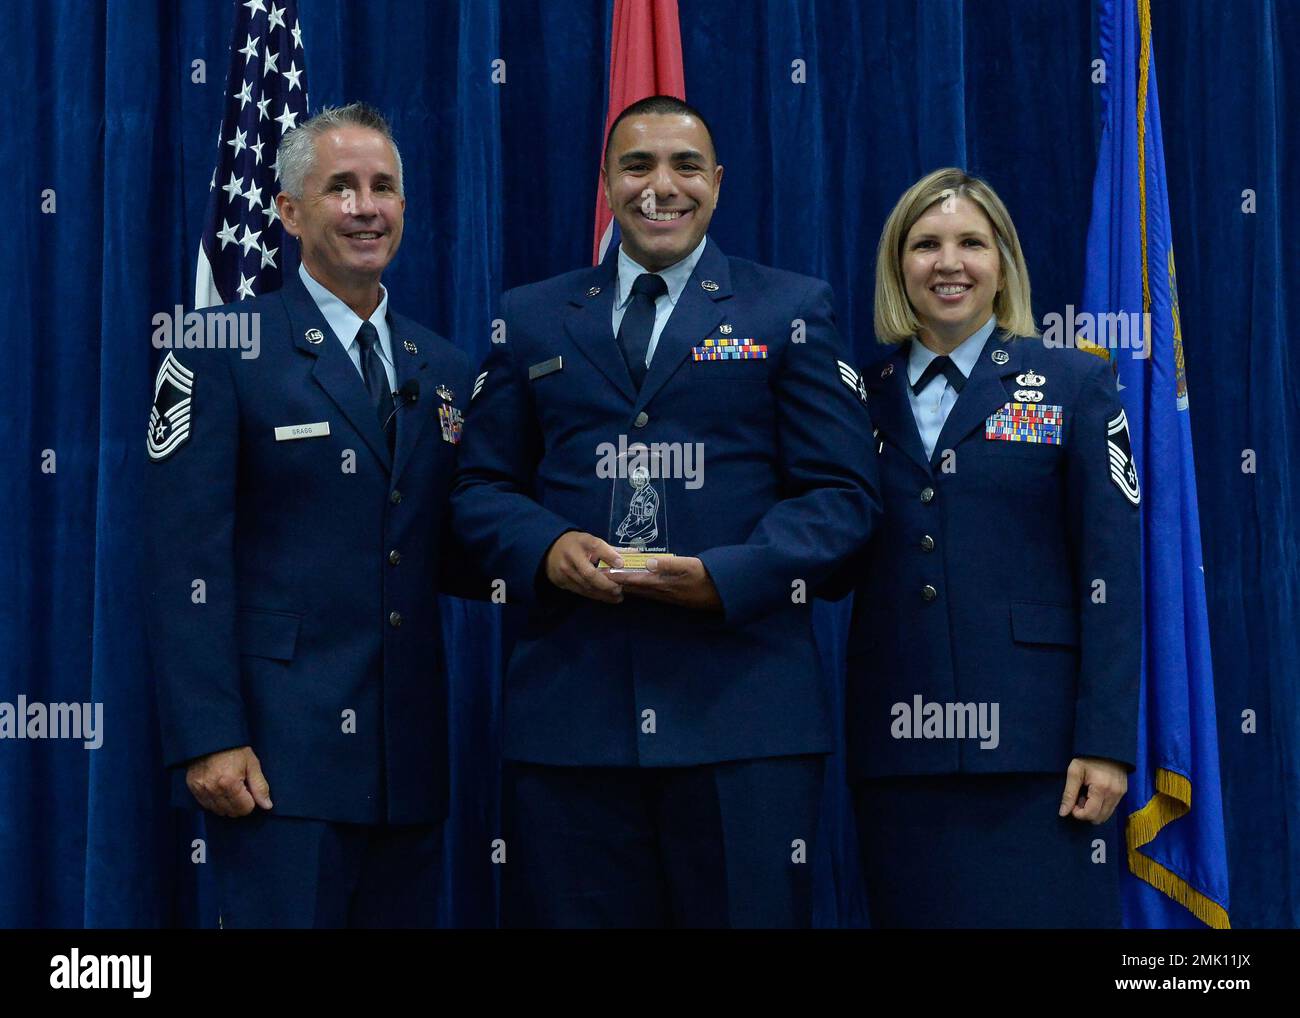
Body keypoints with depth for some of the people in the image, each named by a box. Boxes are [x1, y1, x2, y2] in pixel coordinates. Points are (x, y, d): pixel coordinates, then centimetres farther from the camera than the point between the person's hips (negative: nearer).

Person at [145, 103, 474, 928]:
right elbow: (188, 558, -9)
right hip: (280, 751, -5)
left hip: (408, 758, 6)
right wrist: (209, 739, -16)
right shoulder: (225, 349, -4)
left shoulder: (444, 369, 14)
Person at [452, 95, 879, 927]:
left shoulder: (791, 311, 9)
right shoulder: (532, 318, 16)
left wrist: (730, 576, -14)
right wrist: (547, 548, -9)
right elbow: (482, 485, 13)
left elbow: (843, 492, 2)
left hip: (745, 706, -1)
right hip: (569, 708, 2)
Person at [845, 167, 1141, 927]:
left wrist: (1105, 742, -9)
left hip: (1033, 740, -2)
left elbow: (1110, 575, -2)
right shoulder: (865, 397, 12)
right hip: (899, 743, 3)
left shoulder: (1074, 384, 4)